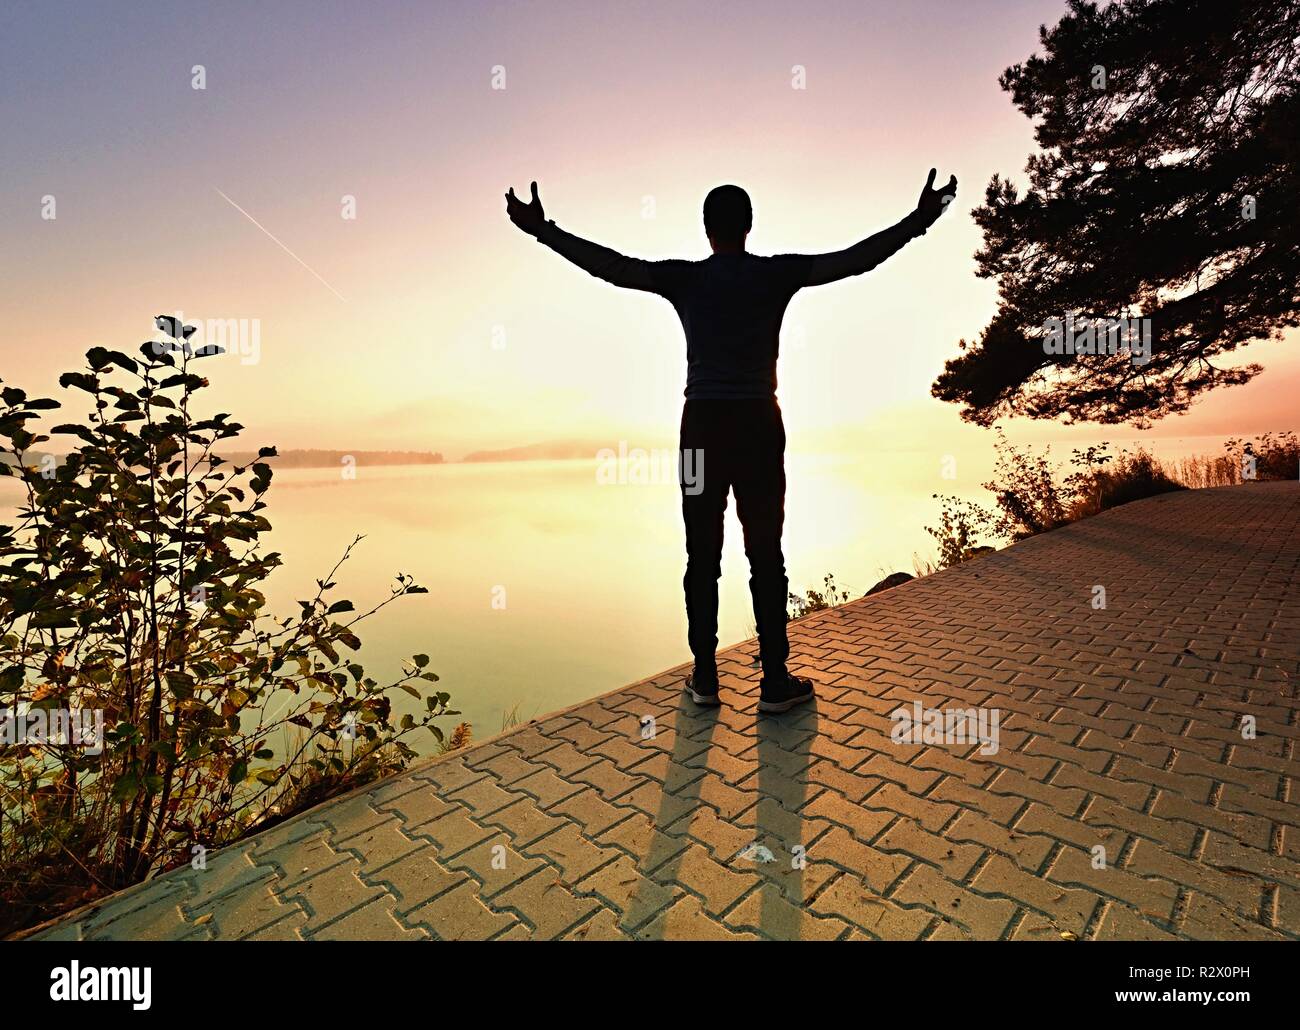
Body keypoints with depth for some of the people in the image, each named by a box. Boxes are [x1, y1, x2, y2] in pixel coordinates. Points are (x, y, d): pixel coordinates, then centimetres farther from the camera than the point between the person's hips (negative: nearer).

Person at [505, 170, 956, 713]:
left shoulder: (684, 278, 4)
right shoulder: (777, 274, 3)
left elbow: (612, 266, 1)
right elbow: (856, 258, 3)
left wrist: (544, 229, 9)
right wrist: (920, 219, 13)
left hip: (702, 424, 1)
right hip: (758, 424, -1)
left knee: (702, 556, 5)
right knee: (766, 555, 2)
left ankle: (705, 677, 11)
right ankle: (776, 682, 6)